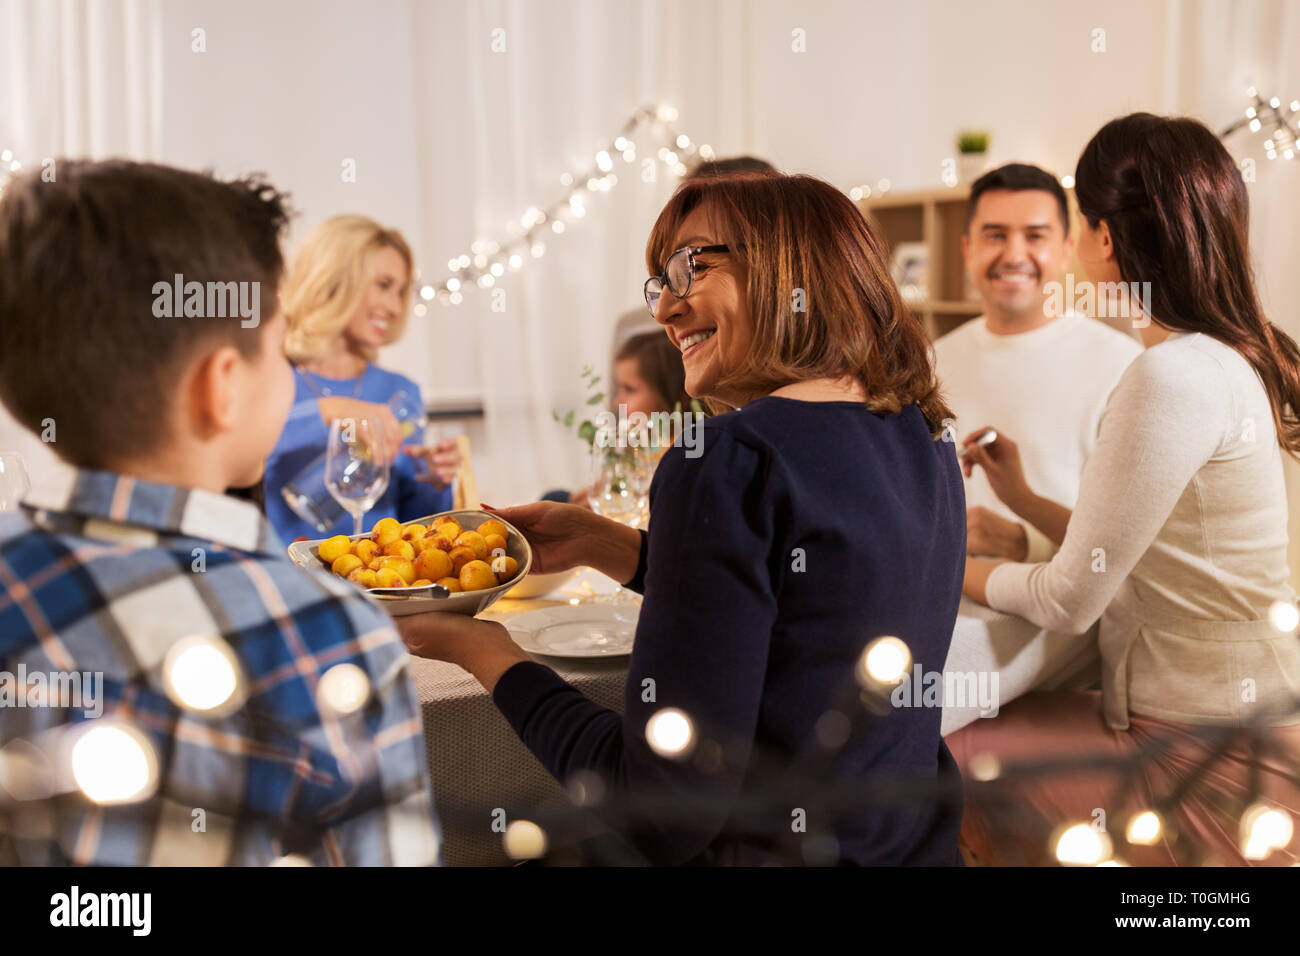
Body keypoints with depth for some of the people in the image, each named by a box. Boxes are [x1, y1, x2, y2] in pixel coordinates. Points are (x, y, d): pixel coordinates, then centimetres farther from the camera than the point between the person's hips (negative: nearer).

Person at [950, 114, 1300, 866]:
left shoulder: (1176, 376, -23)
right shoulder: (1227, 355, 8)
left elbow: (1070, 601, -18)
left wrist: (959, 570, -1)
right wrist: (1023, 501, 19)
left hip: (1210, 759, -9)